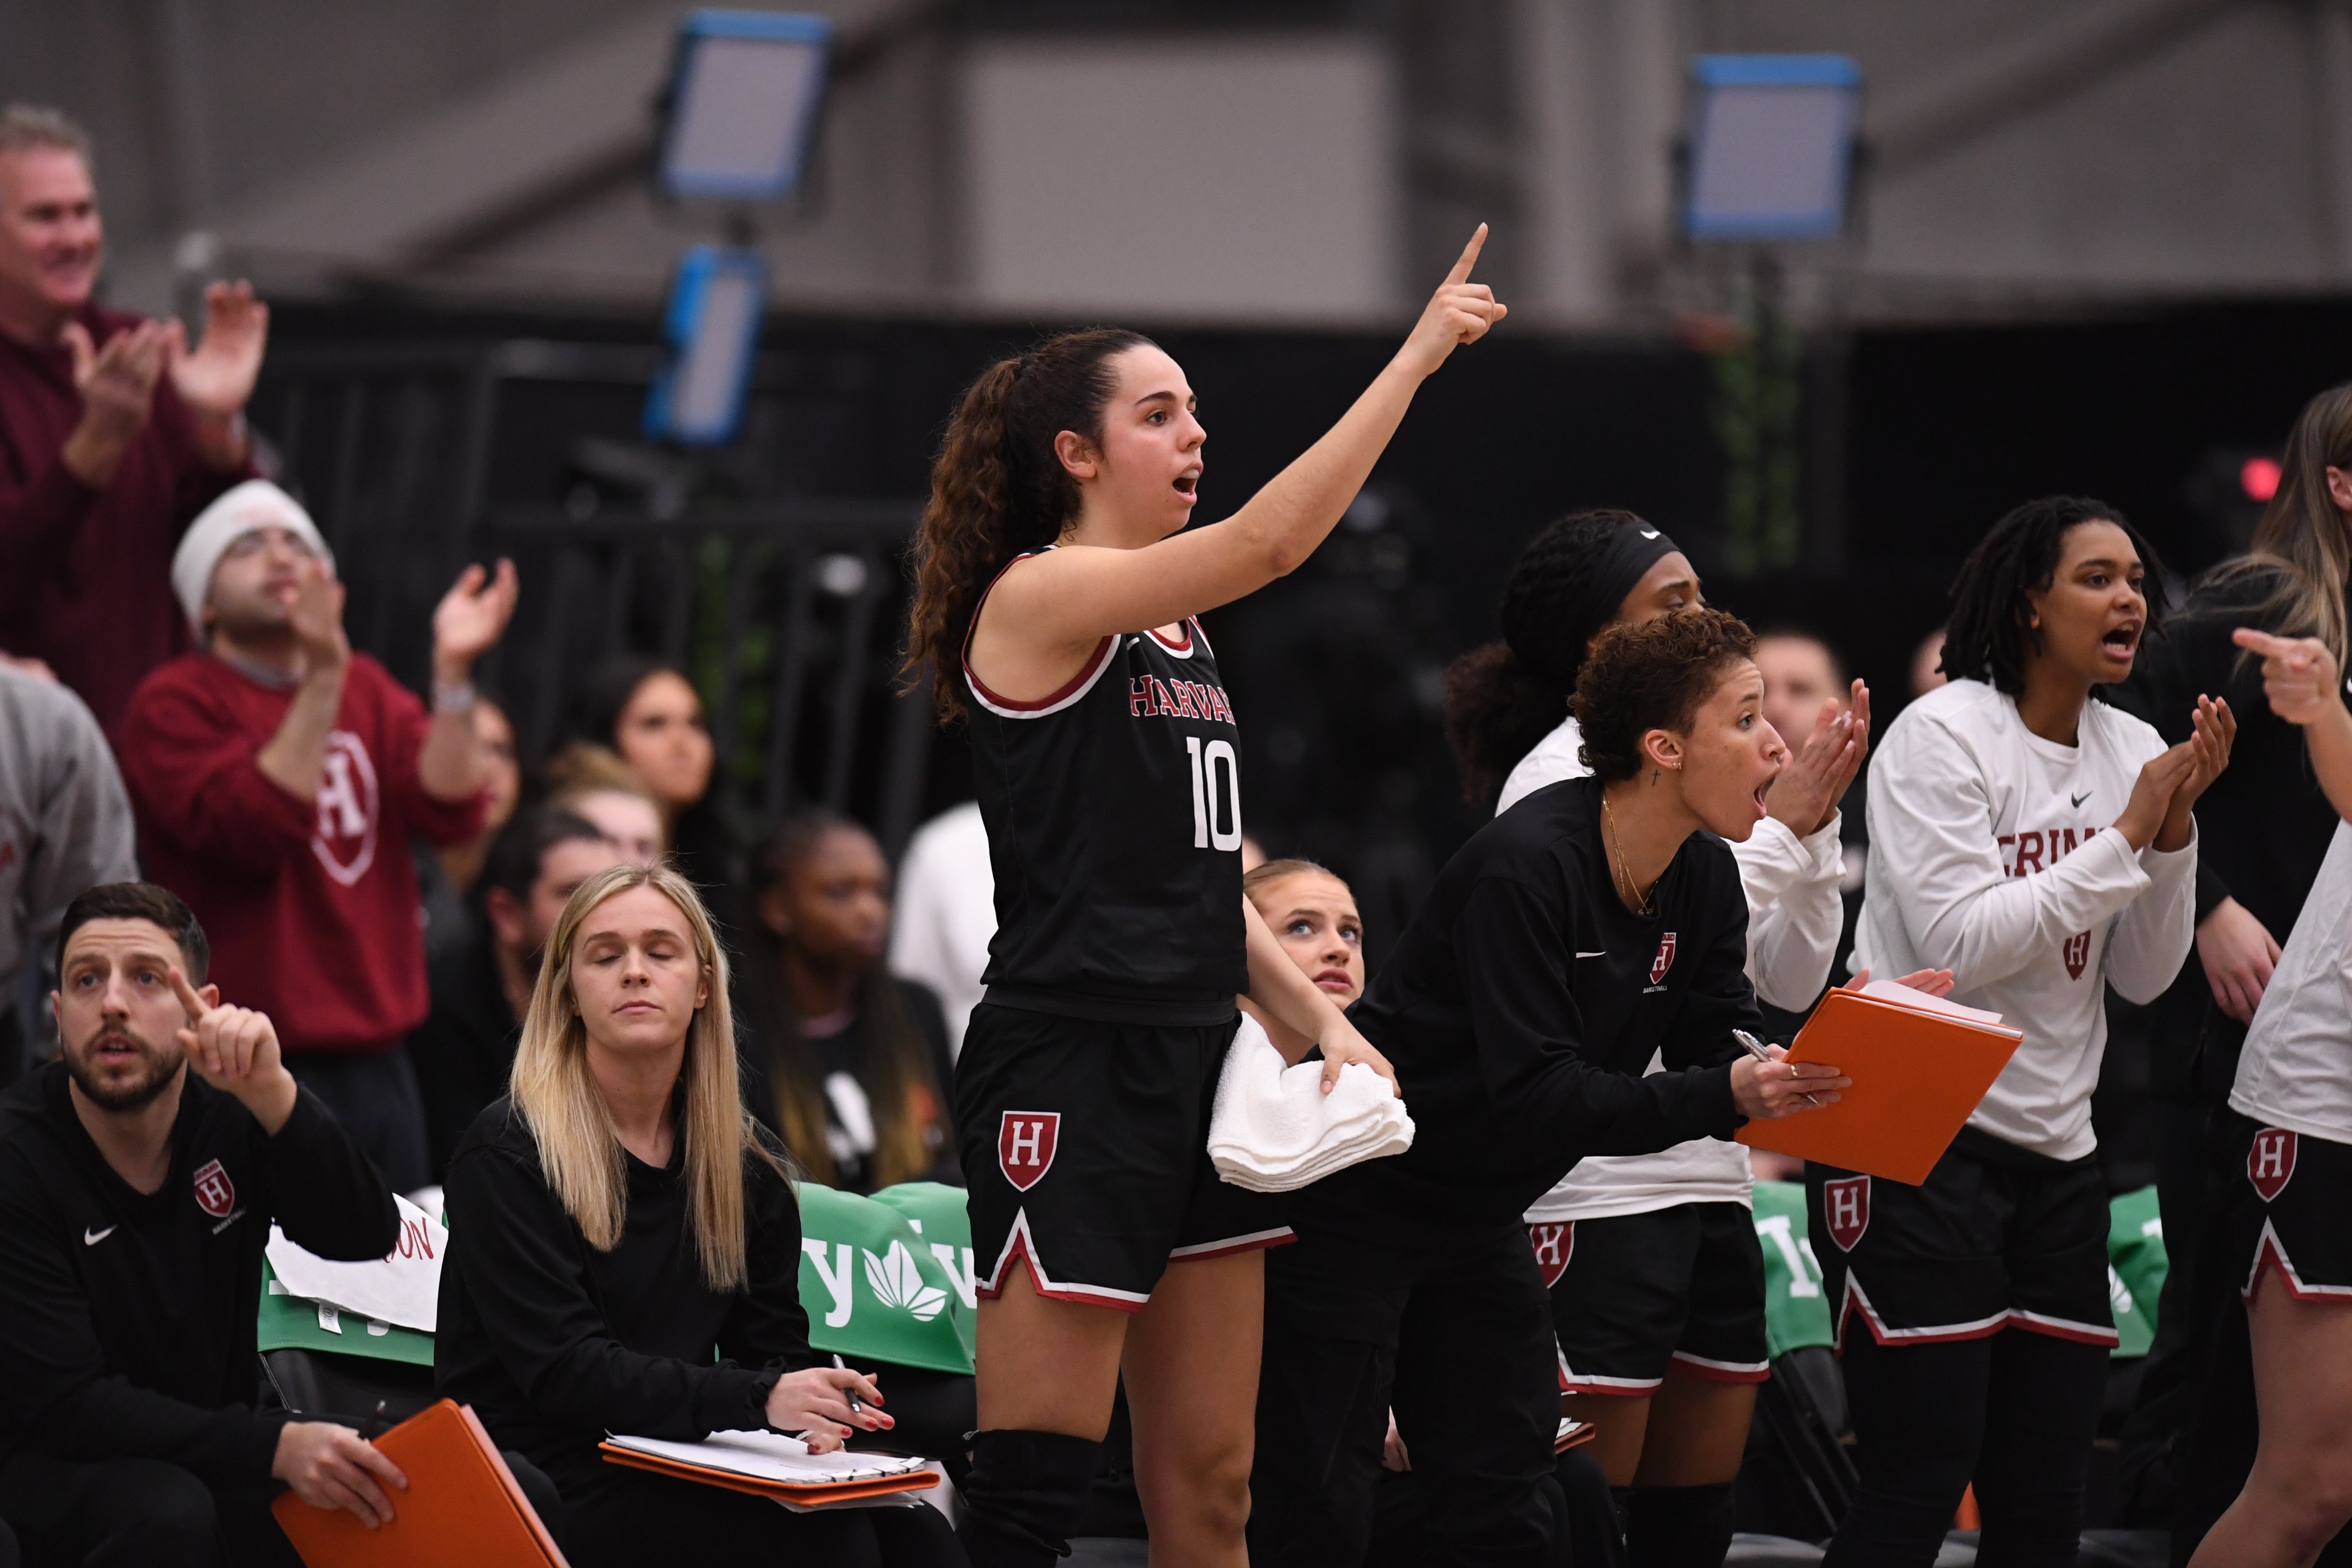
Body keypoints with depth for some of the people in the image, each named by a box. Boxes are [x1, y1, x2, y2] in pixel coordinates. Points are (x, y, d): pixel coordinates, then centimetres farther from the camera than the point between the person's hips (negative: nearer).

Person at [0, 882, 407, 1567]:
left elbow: (367, 1237, -20)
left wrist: (271, 1092, -37)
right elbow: (65, 1403, -24)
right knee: (167, 1511, -37)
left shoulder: (230, 1115, -5)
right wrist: (271, 1447, -34)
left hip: (212, 1452, 5)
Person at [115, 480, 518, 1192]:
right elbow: (255, 831, -20)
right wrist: (324, 677, -24)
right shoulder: (174, 703, -4)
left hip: (379, 1062, 6)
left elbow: (449, 813, -2)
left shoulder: (367, 689, 14)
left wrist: (453, 671, -14)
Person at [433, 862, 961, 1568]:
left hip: (684, 1473, 5)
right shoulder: (507, 1154, -5)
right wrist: (756, 1401, -25)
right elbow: (562, 1369, -14)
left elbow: (774, 1347, 11)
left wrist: (811, 1411, -15)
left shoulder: (749, 1165, 14)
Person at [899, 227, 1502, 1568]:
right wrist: (1416, 355, -20)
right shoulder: (1038, 597, -9)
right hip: (1069, 1067, -9)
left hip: (1194, 1058, 9)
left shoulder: (1177, 627, 17)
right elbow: (1268, 543, -23)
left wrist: (1319, 1017, 10)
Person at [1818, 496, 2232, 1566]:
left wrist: (2176, 823, -5)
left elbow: (2142, 977, 9)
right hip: (1918, 1147, -7)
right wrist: (2126, 833, -15)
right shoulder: (1942, 736, -9)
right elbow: (1959, 947, -19)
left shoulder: (2135, 754, 9)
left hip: (2055, 1156, 7)